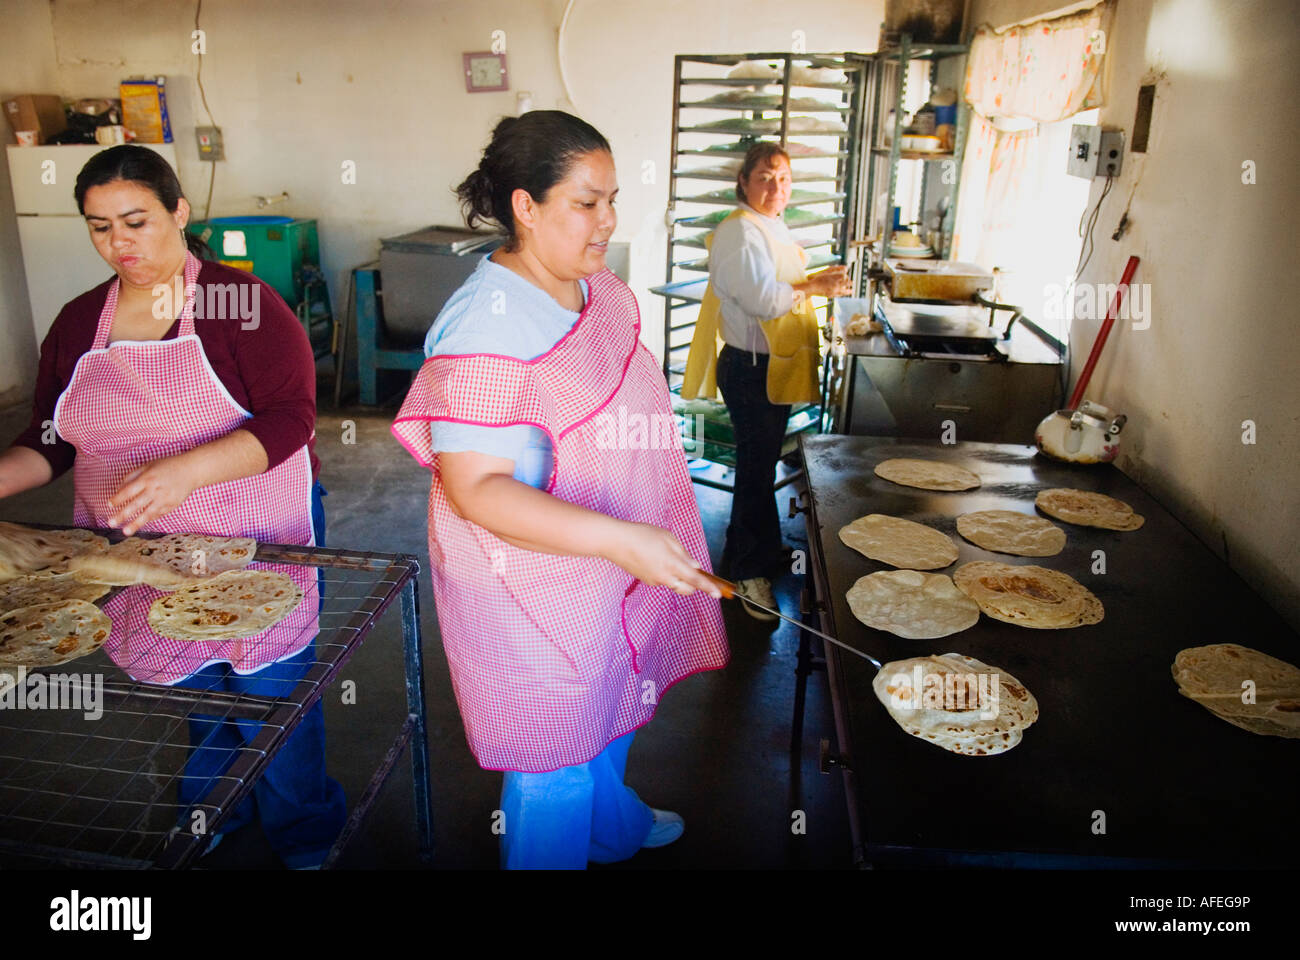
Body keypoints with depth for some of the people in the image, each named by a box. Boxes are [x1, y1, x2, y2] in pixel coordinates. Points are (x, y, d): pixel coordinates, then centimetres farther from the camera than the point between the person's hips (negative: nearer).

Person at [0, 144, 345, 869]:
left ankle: (304, 837, 29)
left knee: (271, 696, 6)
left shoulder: (243, 303, -11)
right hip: (139, 557, 5)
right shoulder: (78, 323, 6)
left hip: (255, 544, -4)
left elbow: (292, 419, -19)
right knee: (191, 694, 19)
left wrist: (187, 469, -32)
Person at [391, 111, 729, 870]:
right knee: (557, 771, 10)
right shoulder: (485, 330, -27)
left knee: (610, 716, 31)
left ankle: (613, 827, 58)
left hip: (614, 570, 9)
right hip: (535, 590, -9)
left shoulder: (603, 289, 1)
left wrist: (646, 540, 18)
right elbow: (475, 486, -29)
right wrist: (616, 537, -36)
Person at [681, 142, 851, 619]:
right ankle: (749, 571, 10)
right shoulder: (738, 232, -17)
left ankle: (762, 551, 35)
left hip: (775, 366, 10)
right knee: (756, 467, -2)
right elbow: (763, 299, -26)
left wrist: (817, 280, 9)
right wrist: (815, 287, -15)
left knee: (763, 461, 19)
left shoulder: (772, 226, 15)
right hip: (749, 369, -10)